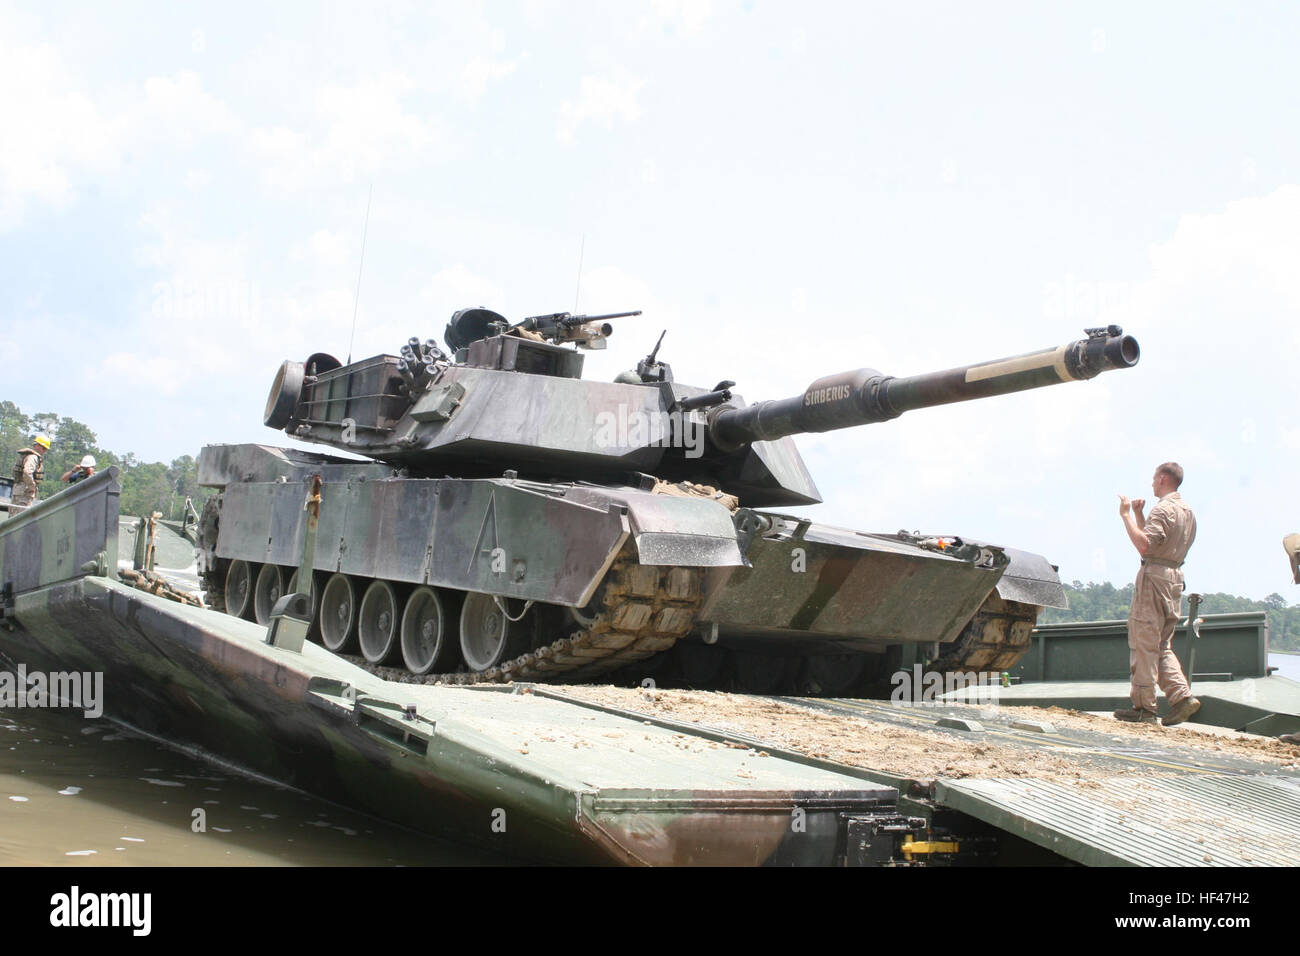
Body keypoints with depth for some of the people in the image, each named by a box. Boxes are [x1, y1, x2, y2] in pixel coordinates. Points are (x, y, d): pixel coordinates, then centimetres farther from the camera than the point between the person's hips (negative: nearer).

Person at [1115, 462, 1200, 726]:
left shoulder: (1163, 509, -12)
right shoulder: (1187, 511, 18)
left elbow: (1144, 546, -24)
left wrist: (1127, 516, -18)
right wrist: (1138, 515, 19)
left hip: (1154, 578, -9)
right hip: (1175, 578, 9)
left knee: (1143, 643, -4)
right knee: (1161, 645, 14)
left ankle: (1143, 707, -3)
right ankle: (1182, 697, 1)